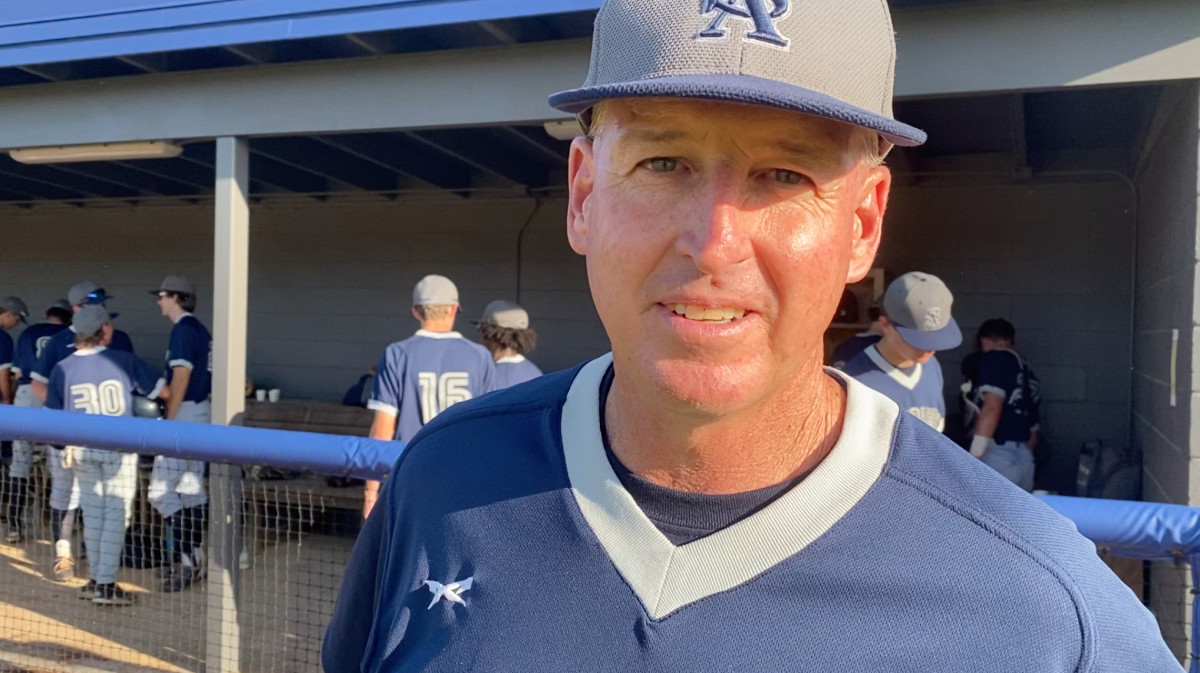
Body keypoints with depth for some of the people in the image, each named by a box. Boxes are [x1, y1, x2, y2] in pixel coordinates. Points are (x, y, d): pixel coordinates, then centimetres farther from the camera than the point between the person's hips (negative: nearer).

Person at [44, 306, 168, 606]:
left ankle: (96, 580, 23)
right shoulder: (125, 361, -10)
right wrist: (173, 401, 19)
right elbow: (163, 392, -4)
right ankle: (105, 585, 4)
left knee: (93, 514, 16)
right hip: (119, 449, -3)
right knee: (116, 515, 3)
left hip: (81, 449, 4)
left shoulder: (62, 368, -1)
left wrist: (69, 445, 19)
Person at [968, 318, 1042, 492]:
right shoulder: (1028, 376, 23)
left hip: (998, 456, -8)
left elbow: (992, 408, -15)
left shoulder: (995, 358, -1)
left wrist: (973, 458, -16)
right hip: (1024, 458, 8)